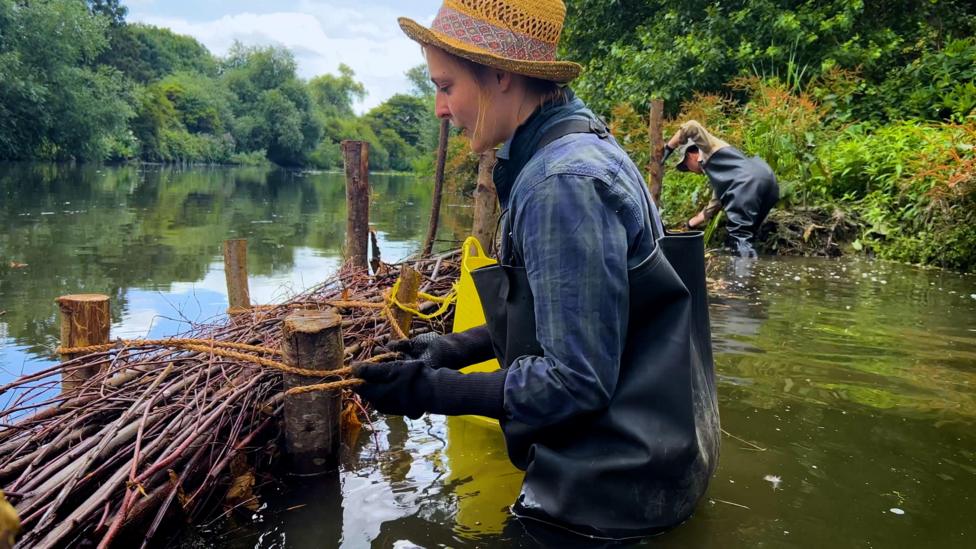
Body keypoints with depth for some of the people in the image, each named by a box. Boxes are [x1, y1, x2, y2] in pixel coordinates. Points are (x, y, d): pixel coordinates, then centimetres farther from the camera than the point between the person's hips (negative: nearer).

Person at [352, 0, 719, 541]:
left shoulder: (564, 182, -26)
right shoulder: (573, 149, 6)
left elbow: (575, 382, -25)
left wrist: (431, 390, -17)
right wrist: (454, 348, 7)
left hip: (616, 487, -9)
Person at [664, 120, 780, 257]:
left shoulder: (709, 148, 20)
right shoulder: (718, 176, 40)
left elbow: (692, 126, 3)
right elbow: (711, 209, 45)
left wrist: (668, 148, 13)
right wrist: (689, 225, 53)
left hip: (749, 182, -9)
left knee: (739, 236, -10)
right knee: (745, 235, 15)